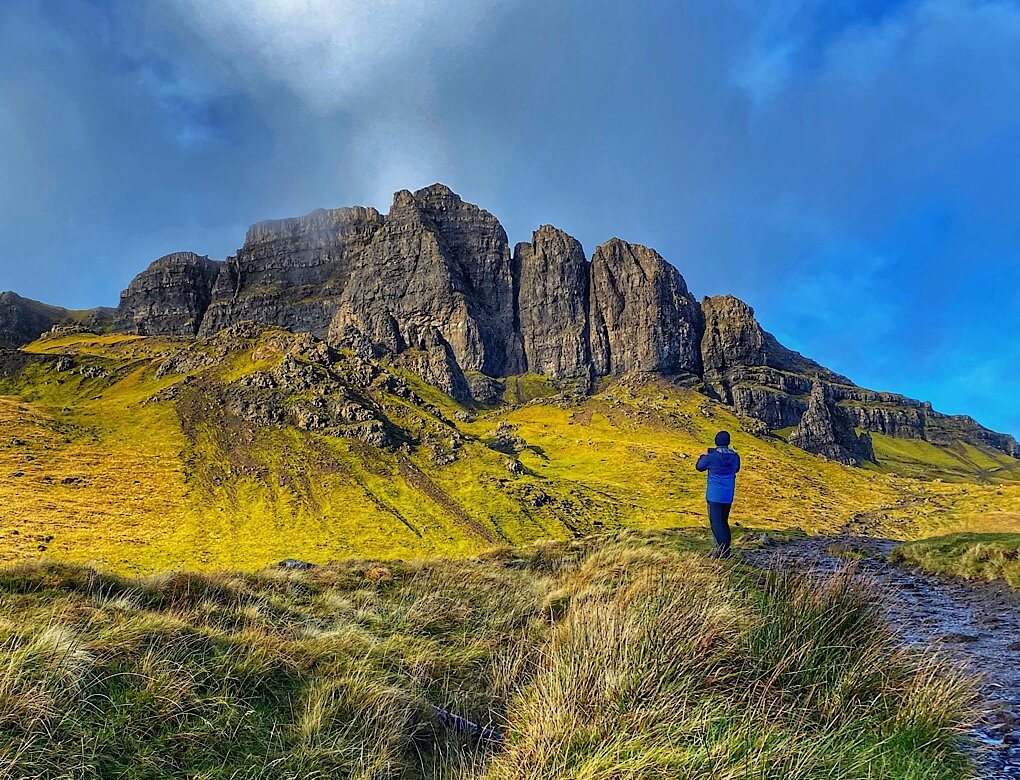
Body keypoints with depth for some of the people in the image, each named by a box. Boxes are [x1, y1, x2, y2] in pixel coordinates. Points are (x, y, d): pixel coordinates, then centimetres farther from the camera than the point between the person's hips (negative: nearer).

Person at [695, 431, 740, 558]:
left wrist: (704, 456, 20)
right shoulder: (735, 457, -1)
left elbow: (699, 466, 2)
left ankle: (723, 550, -8)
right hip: (728, 496, 6)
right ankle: (726, 549, 19)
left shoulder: (711, 457, -15)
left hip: (714, 495, -5)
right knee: (724, 521, 16)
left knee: (716, 522, -2)